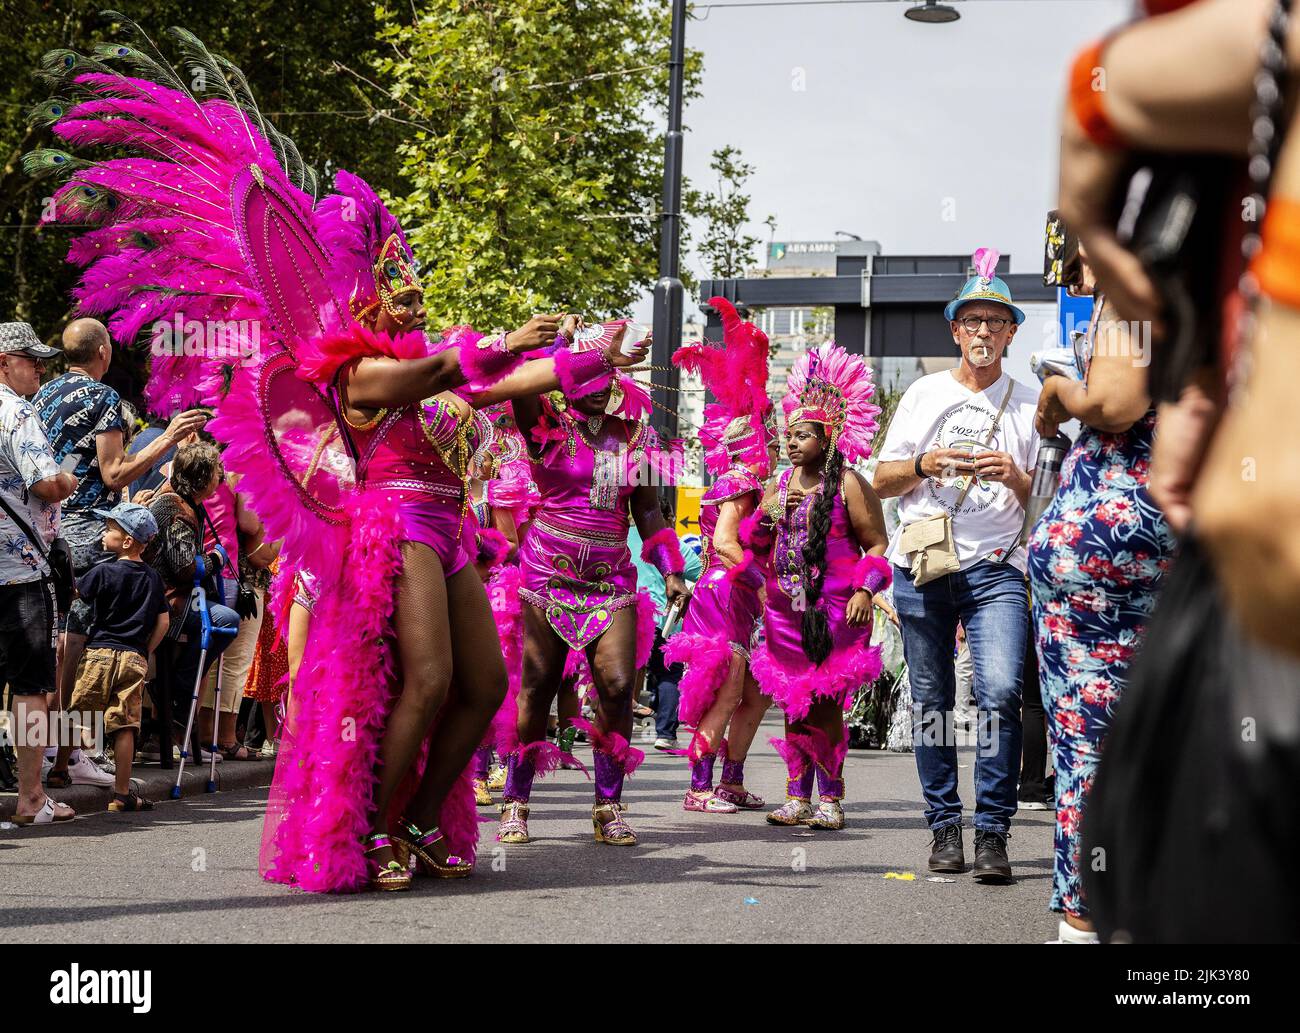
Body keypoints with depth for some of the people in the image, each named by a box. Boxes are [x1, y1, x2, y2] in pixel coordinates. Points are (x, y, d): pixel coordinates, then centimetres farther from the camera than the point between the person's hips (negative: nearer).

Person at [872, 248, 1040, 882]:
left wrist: (1015, 478, -10)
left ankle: (993, 833, -12)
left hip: (996, 568, -2)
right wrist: (925, 464, -6)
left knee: (1001, 692, -17)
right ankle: (944, 827, 13)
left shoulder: (1029, 404, 10)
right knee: (931, 701, 4)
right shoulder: (925, 395, 13)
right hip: (922, 565, 2)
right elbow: (881, 481, 13)